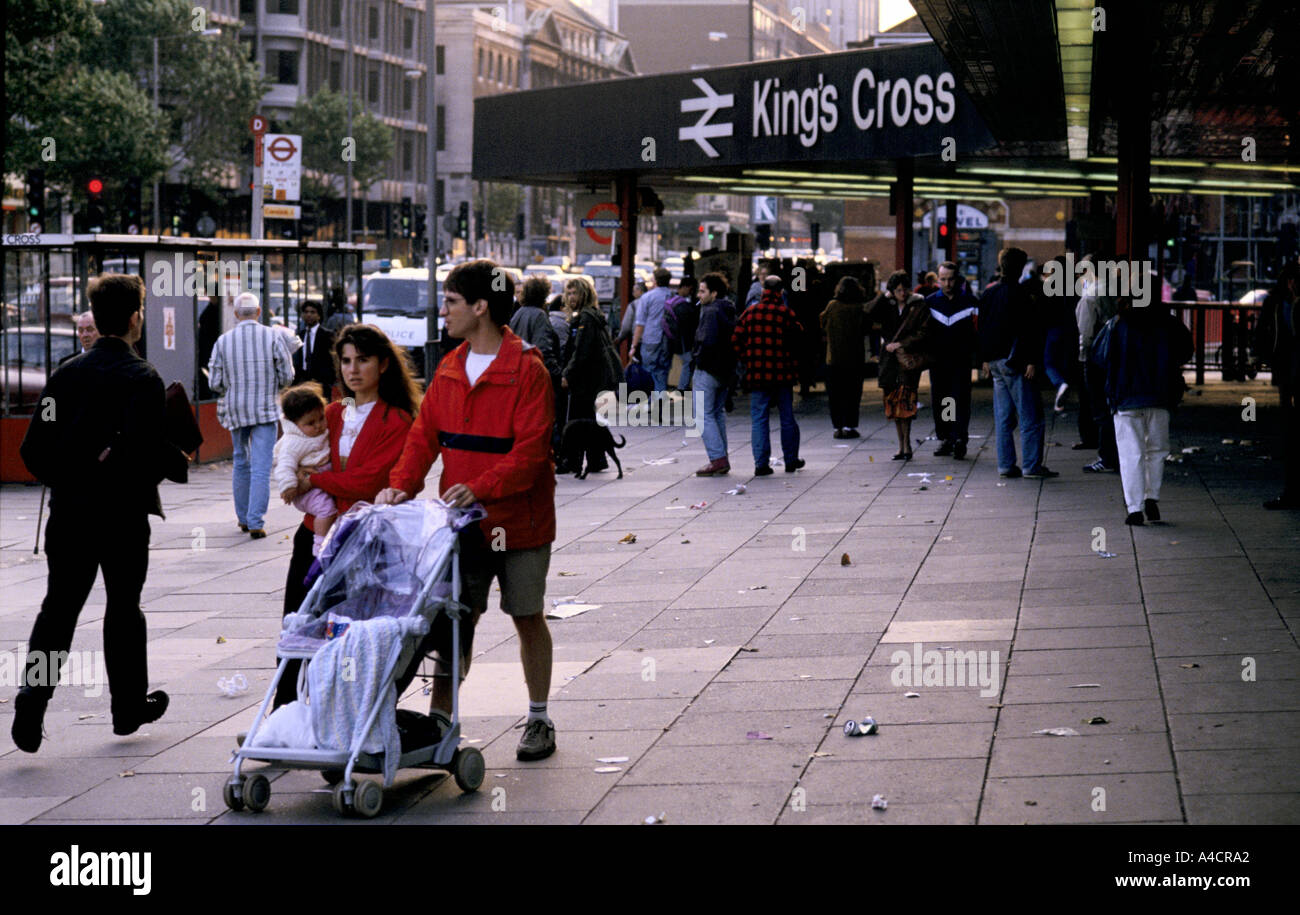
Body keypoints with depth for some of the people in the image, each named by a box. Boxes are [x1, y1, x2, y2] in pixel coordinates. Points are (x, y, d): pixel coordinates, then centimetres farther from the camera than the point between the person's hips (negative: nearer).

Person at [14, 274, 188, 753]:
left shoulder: (66, 375, 3)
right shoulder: (141, 379, -13)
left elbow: (34, 448, 2)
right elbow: (150, 450, -22)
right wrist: (180, 464, -1)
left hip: (69, 513, 3)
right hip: (123, 515, -3)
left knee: (58, 609, 6)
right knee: (123, 608, 12)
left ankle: (32, 702, -10)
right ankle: (129, 706, 24)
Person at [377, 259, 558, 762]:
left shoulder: (527, 370, -13)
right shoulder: (450, 368, 8)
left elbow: (530, 451, -18)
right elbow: (426, 434, 8)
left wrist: (480, 489, -29)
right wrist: (402, 483, -9)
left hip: (518, 518, -5)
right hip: (460, 520, 5)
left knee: (527, 617, 7)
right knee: (456, 617, 3)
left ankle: (539, 721, 20)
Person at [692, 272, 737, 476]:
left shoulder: (711, 312, -16)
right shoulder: (730, 311, 13)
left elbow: (707, 341, -26)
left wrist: (698, 359, -12)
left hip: (708, 370, -9)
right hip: (726, 370, 9)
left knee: (704, 415, -5)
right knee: (718, 413, 17)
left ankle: (718, 459, -13)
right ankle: (722, 460, 17)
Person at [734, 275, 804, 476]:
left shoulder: (750, 312, 1)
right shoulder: (785, 312, -6)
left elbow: (736, 340, 0)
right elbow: (798, 337, -9)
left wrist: (747, 360, 10)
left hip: (757, 374, 1)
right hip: (782, 373, -1)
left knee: (758, 418, 4)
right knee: (787, 418, 12)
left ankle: (761, 463, -4)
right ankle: (791, 460, 20)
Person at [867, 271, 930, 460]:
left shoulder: (919, 306, 0)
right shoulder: (887, 306, 11)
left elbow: (923, 333, -4)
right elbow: (870, 317, -5)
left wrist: (901, 344, -10)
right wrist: (884, 296, -6)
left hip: (909, 358, -4)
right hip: (891, 359, 4)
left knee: (905, 401, -13)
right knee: (893, 401, 4)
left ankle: (906, 446, -10)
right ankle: (902, 445, 12)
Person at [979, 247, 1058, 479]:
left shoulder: (989, 294, 11)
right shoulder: (1021, 293, -13)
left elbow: (982, 328, 17)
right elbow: (1029, 330, -16)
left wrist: (986, 358, 22)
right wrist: (1031, 361, -15)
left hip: (995, 363, 8)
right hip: (1014, 362, -8)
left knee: (1003, 417, 10)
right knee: (1030, 416, -3)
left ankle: (1006, 465, 10)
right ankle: (1032, 466, -5)